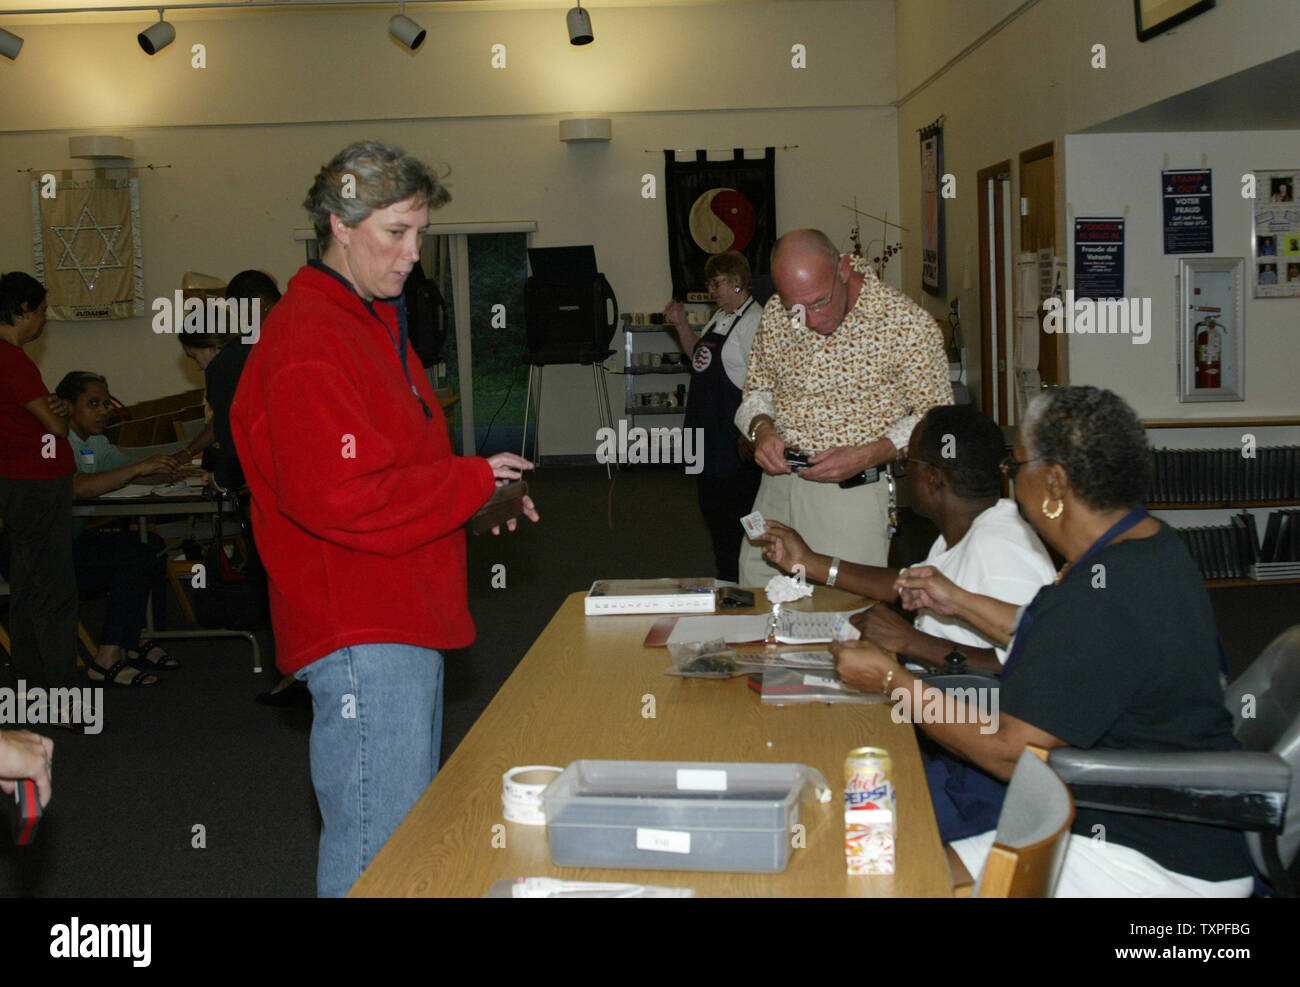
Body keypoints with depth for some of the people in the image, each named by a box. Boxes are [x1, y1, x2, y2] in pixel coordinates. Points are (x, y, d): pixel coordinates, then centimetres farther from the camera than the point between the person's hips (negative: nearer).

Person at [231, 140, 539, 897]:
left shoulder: (375, 323, 16)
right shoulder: (308, 341, -17)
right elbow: (340, 498, -25)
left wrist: (482, 494, 7)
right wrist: (473, 482, -16)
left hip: (408, 622, 11)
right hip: (360, 634, -11)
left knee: (414, 827, 19)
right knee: (379, 853, -5)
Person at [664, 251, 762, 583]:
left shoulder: (755, 320, -15)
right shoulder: (720, 316, 14)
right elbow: (698, 356, 26)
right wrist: (681, 325, 13)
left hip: (733, 433, -10)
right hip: (708, 426, 10)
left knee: (733, 510, -4)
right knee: (711, 504, 18)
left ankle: (736, 579, 6)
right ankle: (723, 571, 30)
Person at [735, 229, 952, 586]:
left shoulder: (908, 324, -11)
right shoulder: (775, 314, 3)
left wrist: (867, 455, -19)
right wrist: (762, 429, -5)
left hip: (854, 491, -4)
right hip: (776, 484, 4)